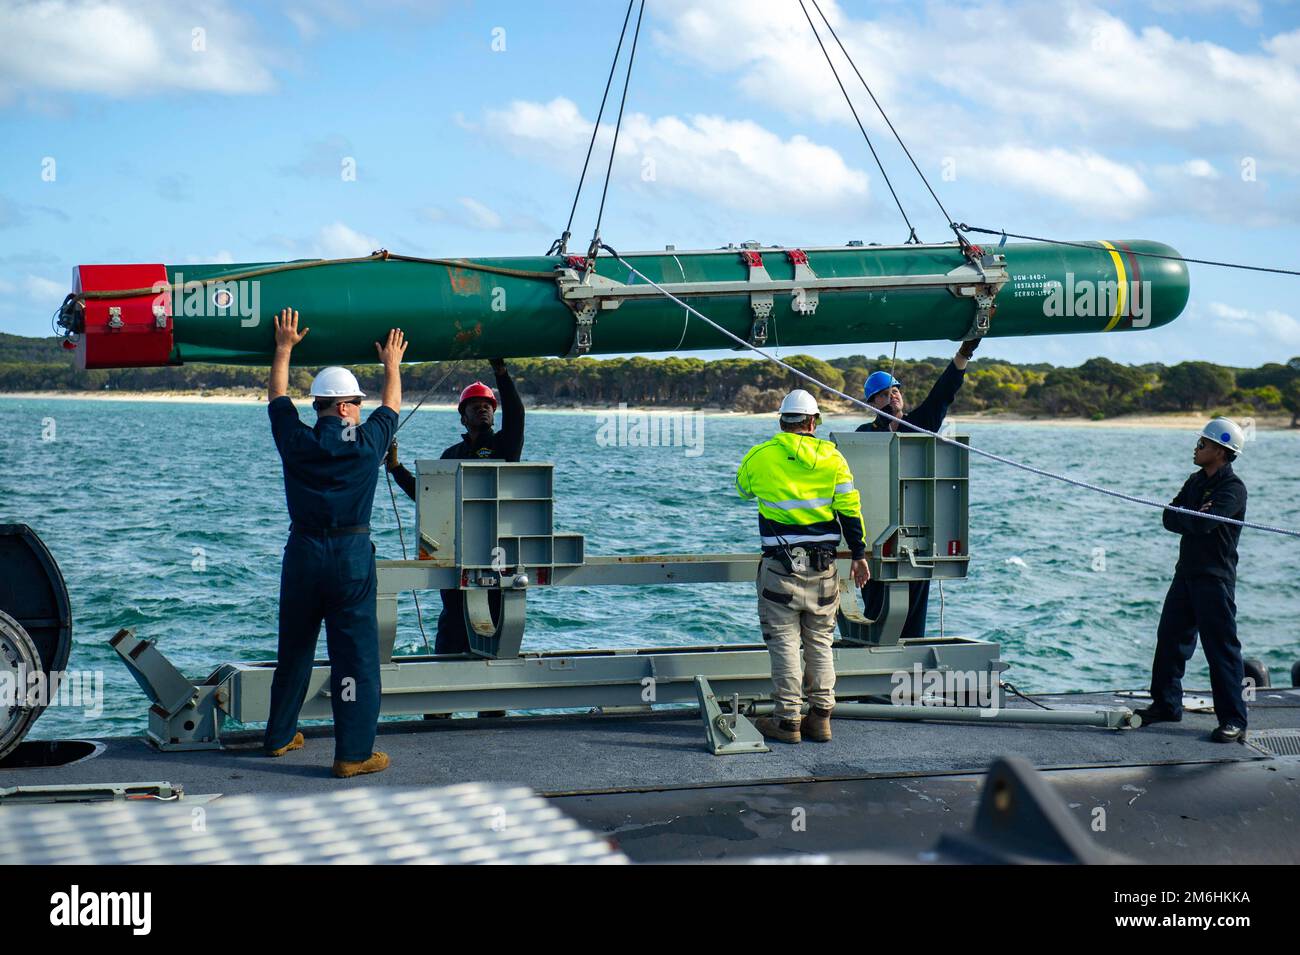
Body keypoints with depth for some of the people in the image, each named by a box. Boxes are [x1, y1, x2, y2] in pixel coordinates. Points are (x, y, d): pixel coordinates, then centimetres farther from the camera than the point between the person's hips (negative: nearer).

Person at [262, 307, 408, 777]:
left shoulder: (297, 441, 1)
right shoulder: (367, 442, -4)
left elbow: (276, 395, 20)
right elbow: (392, 403, 16)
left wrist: (285, 346, 33)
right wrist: (392, 363, 34)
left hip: (303, 553, 4)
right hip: (352, 555, -4)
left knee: (293, 649, 17)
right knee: (355, 654, -1)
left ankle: (279, 735, 31)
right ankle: (353, 753, -2)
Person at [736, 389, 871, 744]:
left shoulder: (760, 456, -2)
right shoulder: (832, 456, 1)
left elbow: (743, 488, 19)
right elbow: (850, 508, 0)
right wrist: (859, 555, 7)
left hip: (781, 565, -2)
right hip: (823, 565, 3)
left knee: (784, 642, 2)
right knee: (820, 642, 12)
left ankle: (788, 720, 2)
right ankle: (821, 717, 13)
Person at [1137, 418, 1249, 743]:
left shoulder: (1233, 488, -13)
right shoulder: (1196, 481, 14)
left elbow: (1202, 524, -26)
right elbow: (1169, 519, 7)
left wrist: (1183, 518, -6)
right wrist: (1193, 518, -12)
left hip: (1215, 578, -9)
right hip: (1186, 573, 9)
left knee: (1222, 648, -7)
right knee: (1170, 639, 12)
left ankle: (1234, 721, -4)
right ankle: (1166, 704, 25)